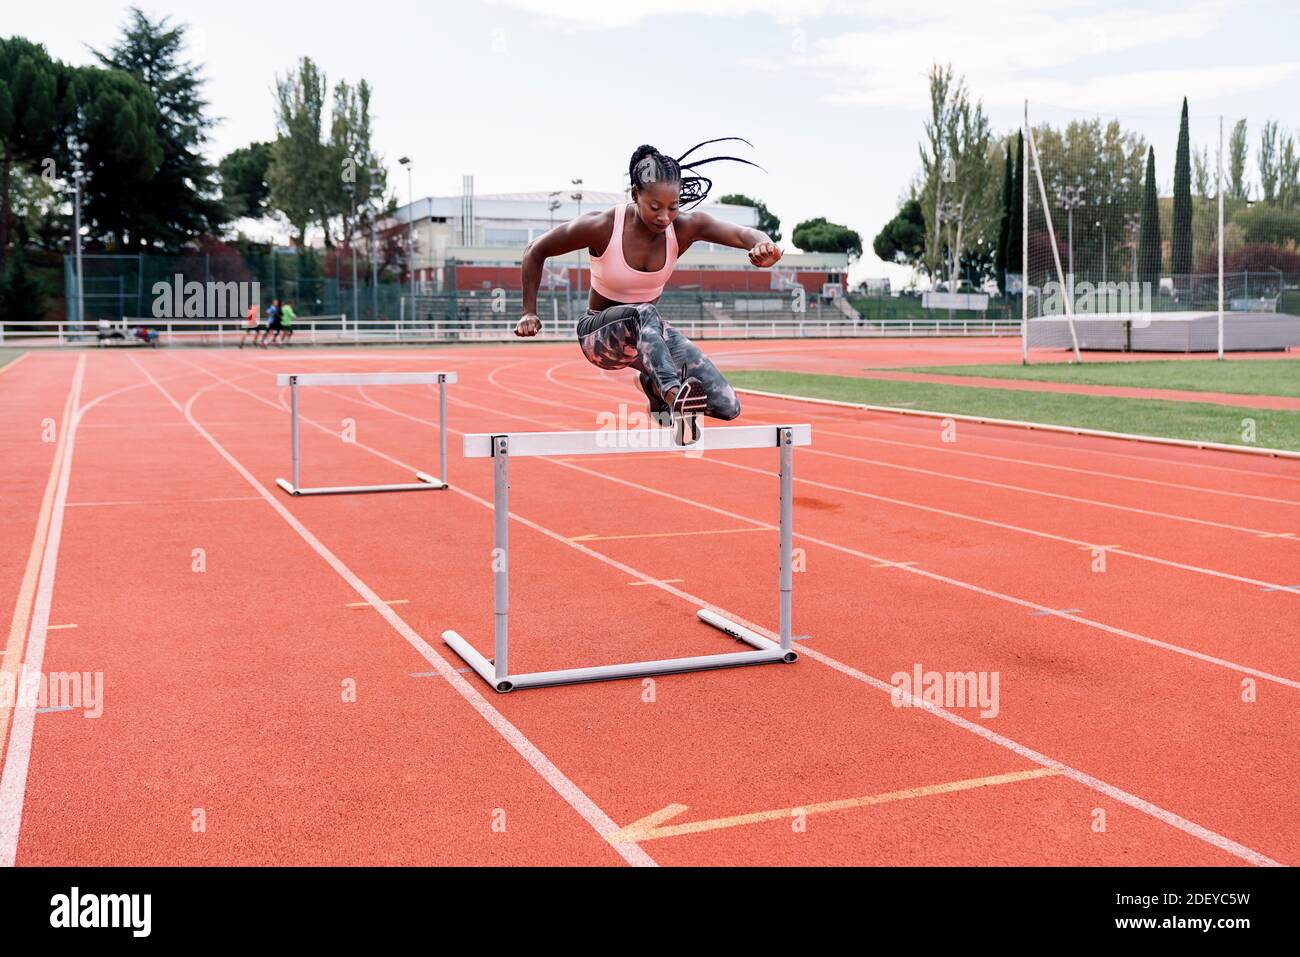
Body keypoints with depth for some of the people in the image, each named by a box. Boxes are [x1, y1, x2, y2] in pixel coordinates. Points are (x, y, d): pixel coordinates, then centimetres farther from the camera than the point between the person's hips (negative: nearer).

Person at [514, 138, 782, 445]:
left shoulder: (685, 227, -14)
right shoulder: (601, 227, -21)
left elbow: (740, 234, -30)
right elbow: (536, 251, -8)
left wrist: (763, 244, -54)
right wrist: (529, 313, -9)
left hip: (648, 332, 4)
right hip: (600, 335, -4)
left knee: (727, 407, -11)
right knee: (645, 313, -41)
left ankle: (655, 385, 15)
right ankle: (675, 396, -61)